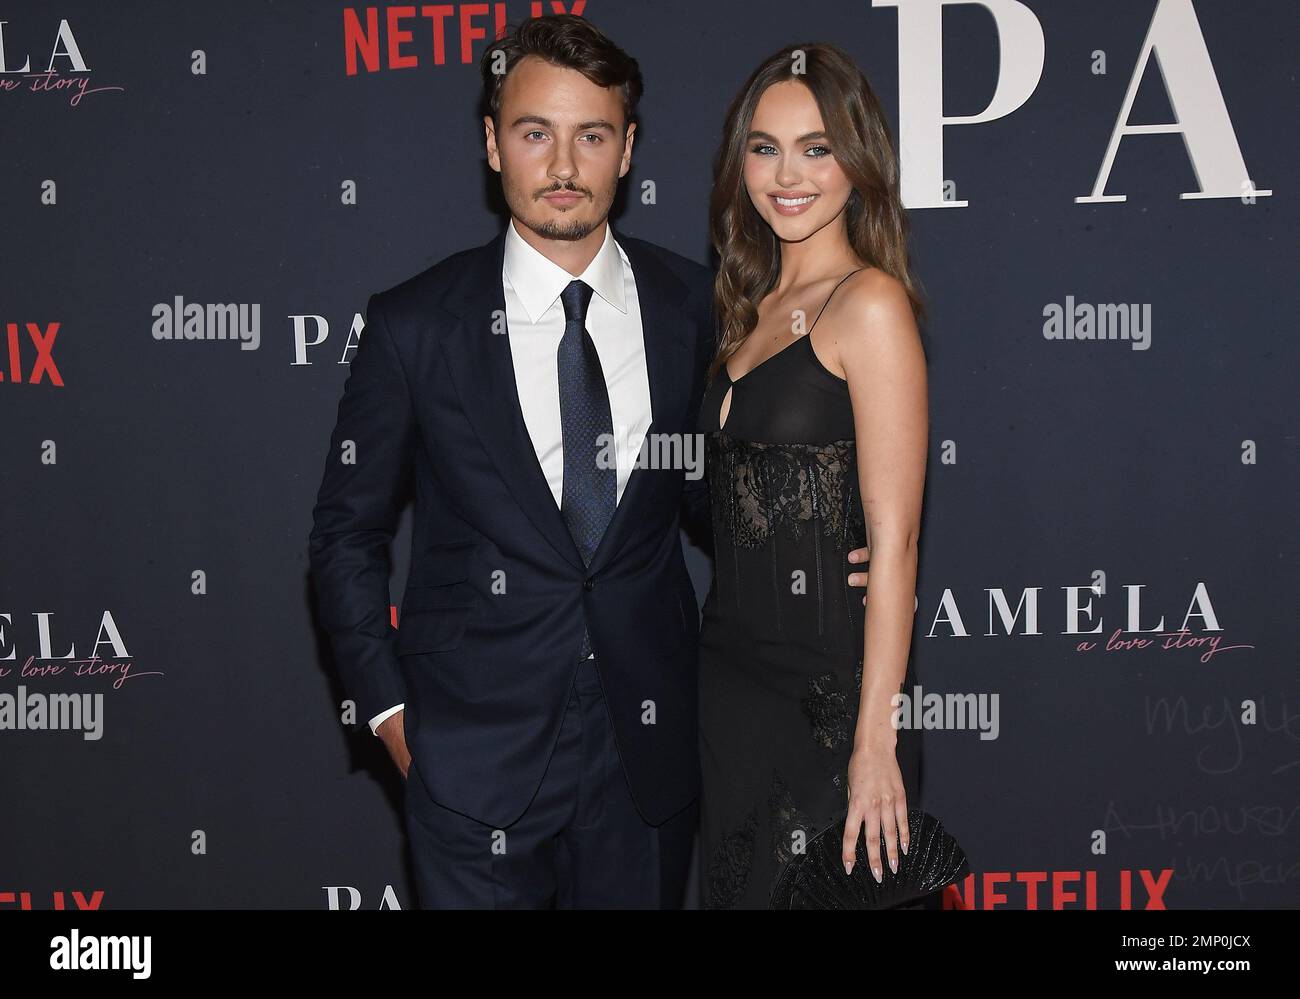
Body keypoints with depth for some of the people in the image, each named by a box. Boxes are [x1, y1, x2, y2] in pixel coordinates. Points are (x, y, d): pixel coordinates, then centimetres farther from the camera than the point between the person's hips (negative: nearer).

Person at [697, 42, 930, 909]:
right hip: (731, 670, 7)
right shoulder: (757, 309, 12)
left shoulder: (870, 302, -12)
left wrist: (874, 740, -19)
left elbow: (893, 540, -16)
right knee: (736, 888, 15)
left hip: (828, 691, -7)